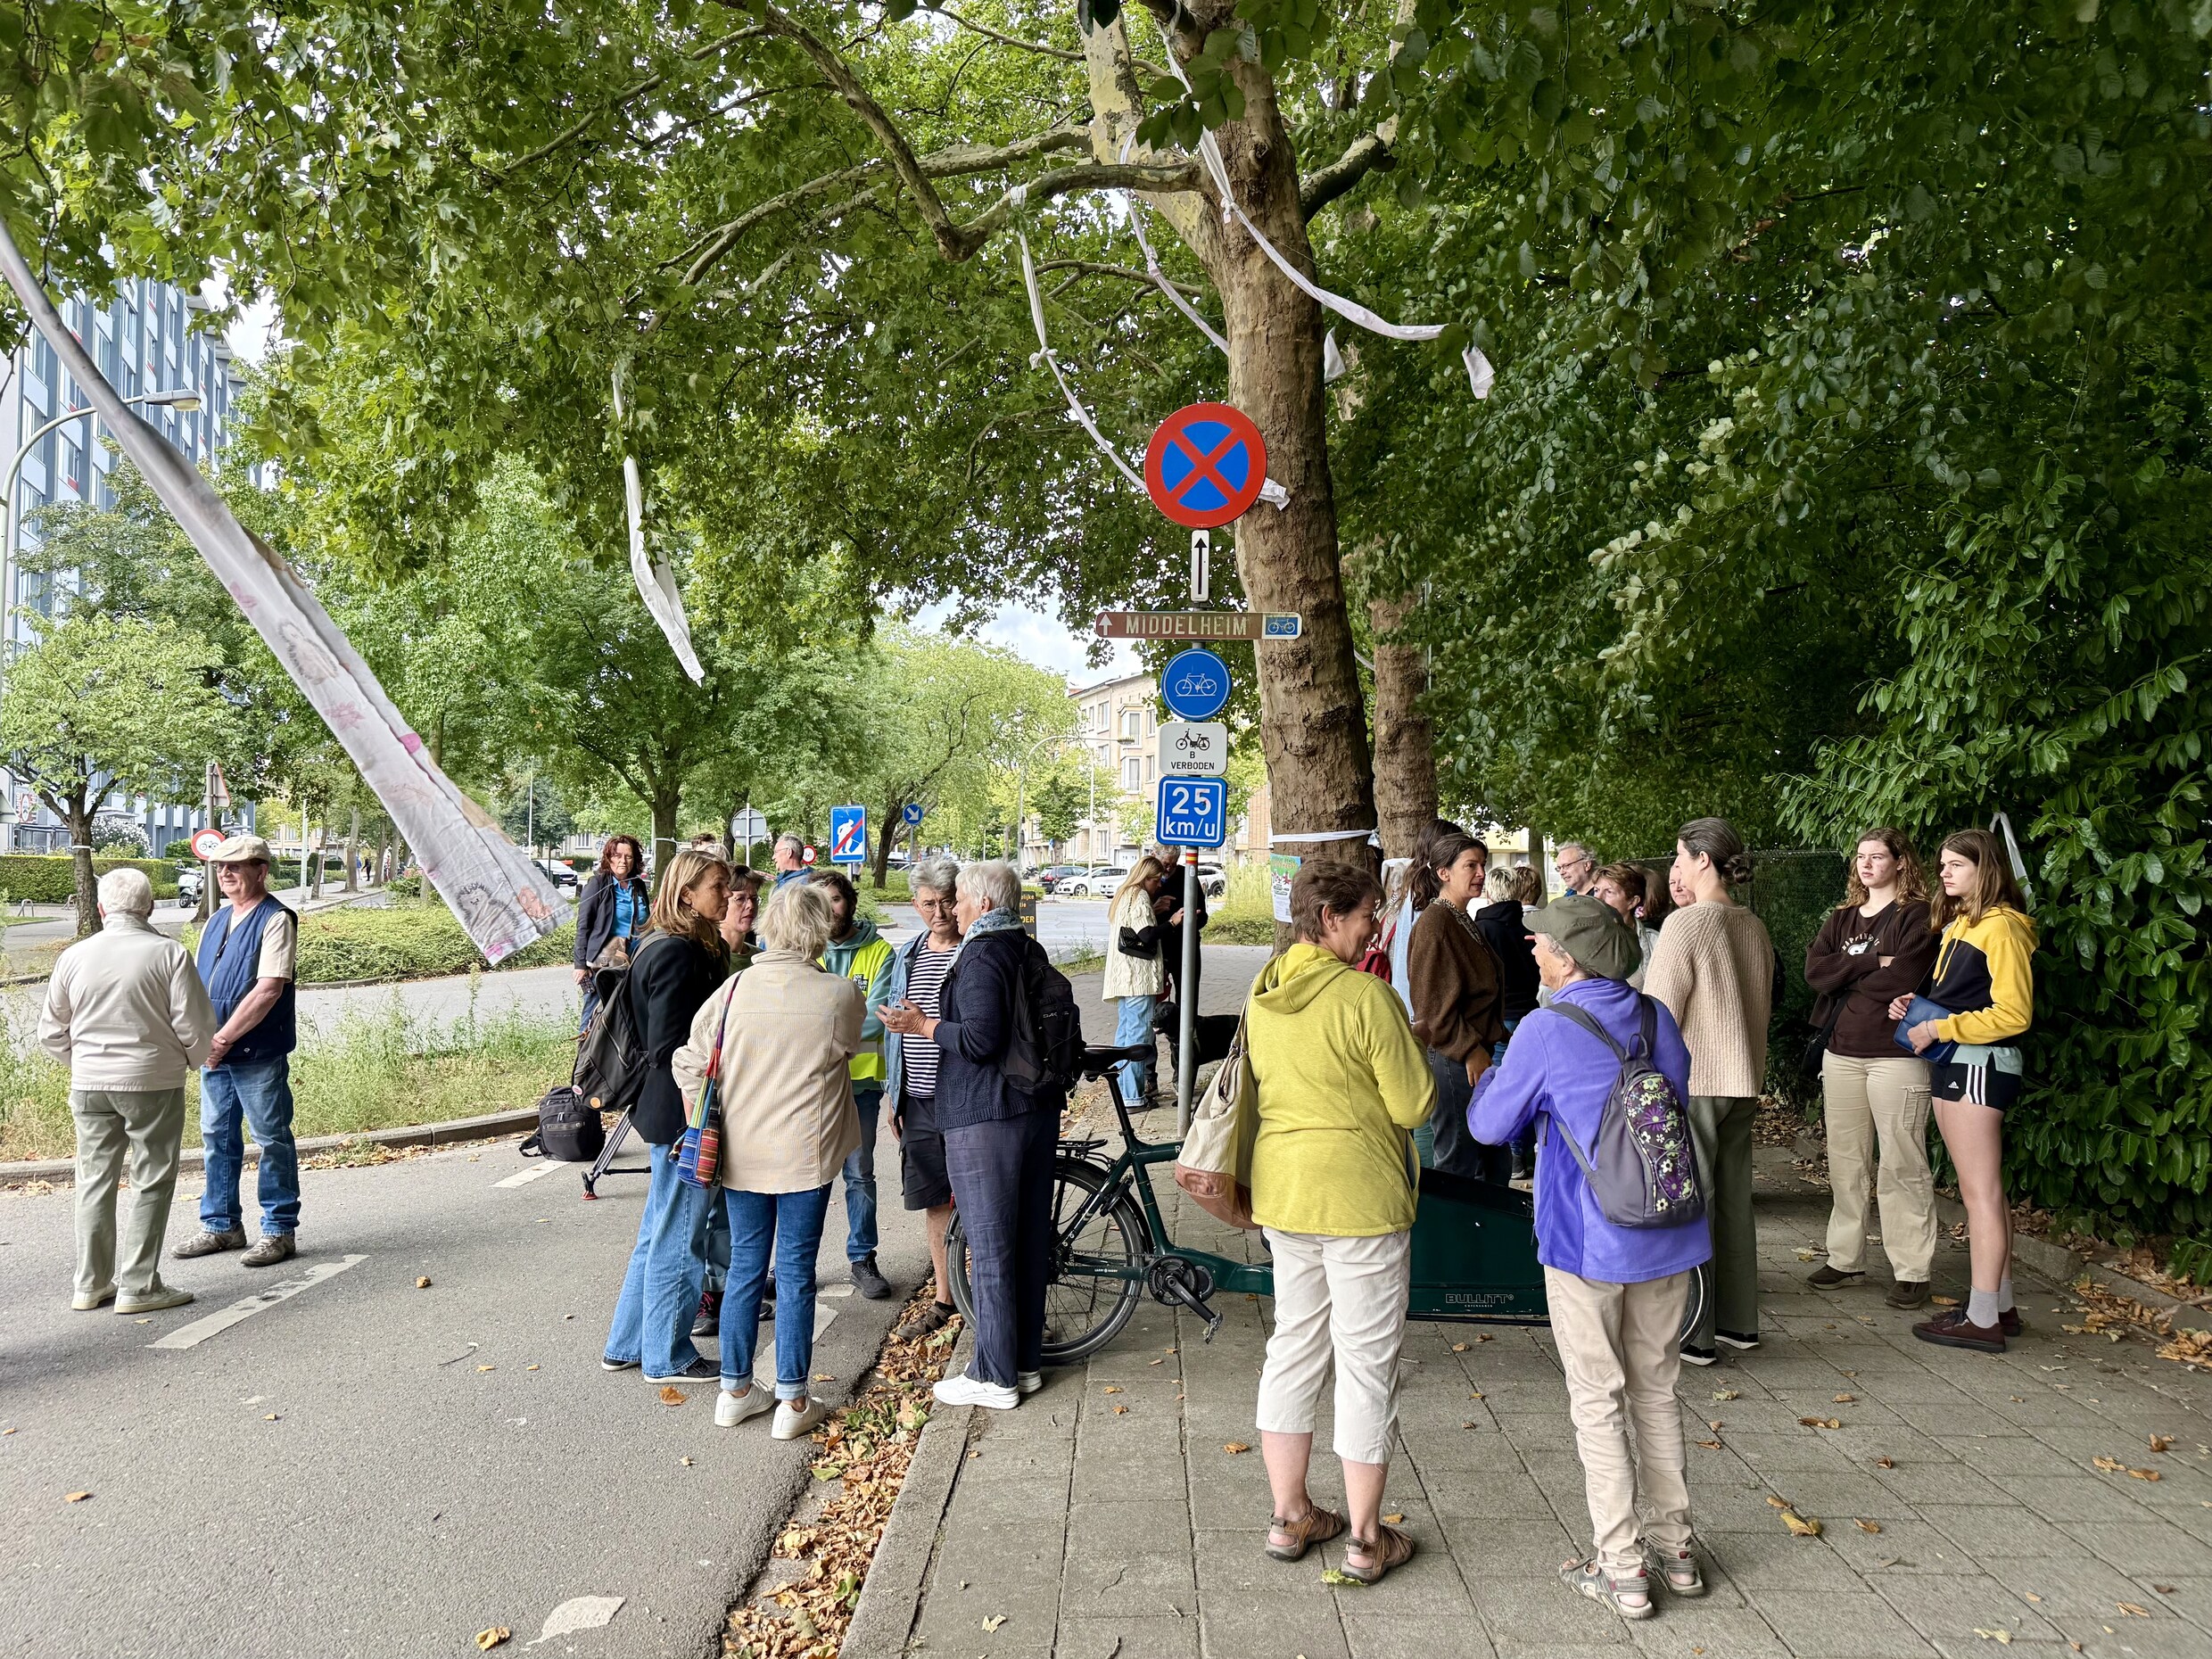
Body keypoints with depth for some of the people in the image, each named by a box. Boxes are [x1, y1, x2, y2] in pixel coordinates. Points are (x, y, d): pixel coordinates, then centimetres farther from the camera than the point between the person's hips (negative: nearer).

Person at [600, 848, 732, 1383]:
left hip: (671, 1116, 10)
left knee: (660, 1234, 20)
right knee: (678, 1241, 4)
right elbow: (671, 1050, -23)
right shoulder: (678, 954, -20)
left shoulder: (678, 947, 11)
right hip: (682, 1116, -10)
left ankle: (627, 1345, 32)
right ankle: (667, 1358, 18)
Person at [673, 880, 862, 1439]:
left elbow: (690, 1065, -2)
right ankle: (793, 1401, 15)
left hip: (740, 1155, 3)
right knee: (795, 1273, 6)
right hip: (805, 1155, -3)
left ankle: (735, 1391, 26)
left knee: (744, 1268, 15)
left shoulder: (736, 987, -4)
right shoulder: (841, 994, -11)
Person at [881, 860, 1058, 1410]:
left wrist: (924, 1026, -12)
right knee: (1030, 1241, 14)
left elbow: (982, 1039, -23)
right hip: (1039, 1111, 9)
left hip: (984, 1121, -9)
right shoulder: (1031, 954, 12)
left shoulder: (981, 958, -15)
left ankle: (995, 1376, 6)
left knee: (989, 1249, -1)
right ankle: (1027, 1361, 24)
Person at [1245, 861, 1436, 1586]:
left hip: (1282, 1192, 7)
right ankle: (1366, 1538, 16)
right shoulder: (1367, 996, -19)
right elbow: (1415, 1105, -14)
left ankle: (1290, 1515, 27)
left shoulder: (1262, 992, 4)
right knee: (1368, 1361, 5)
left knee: (1294, 1345, 17)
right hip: (1361, 1198, -7)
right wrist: (1408, 1047, 3)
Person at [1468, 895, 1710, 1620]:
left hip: (1588, 1237, -5)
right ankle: (1674, 1546, 27)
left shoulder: (1546, 1030, -15)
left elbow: (1490, 1124, -6)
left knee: (1598, 1402, 7)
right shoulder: (1655, 1016, 1)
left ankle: (1621, 1567, 12)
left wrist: (1493, 1074, 13)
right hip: (1669, 1233, 6)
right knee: (1656, 1389, 19)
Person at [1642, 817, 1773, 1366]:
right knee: (1734, 1201, 15)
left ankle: (1693, 1334, 4)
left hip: (1691, 1081, -8)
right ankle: (1738, 1321, 25)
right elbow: (1761, 1008, 16)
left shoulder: (1685, 923, -15)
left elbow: (1660, 1013, -15)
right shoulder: (1755, 928, 8)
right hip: (1742, 1082, 8)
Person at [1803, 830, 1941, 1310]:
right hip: (1841, 1054, 6)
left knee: (1903, 1166, -4)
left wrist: (1845, 974, -3)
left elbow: (1902, 979, -16)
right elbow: (1814, 970, 0)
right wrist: (1872, 964, -11)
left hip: (1896, 1056, -6)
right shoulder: (1842, 919, 15)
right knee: (1845, 1163, 11)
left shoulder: (1918, 916, -3)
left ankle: (1911, 1271, 3)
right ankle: (1844, 1257, 20)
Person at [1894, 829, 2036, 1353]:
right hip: (1954, 1064, 10)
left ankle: (1982, 1320, -1)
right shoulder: (1958, 923, 18)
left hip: (1979, 1065, -10)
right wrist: (1915, 1007, 7)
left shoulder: (2001, 926, -12)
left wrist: (1940, 1028, -16)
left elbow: (2012, 1014, -18)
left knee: (1981, 1192, -6)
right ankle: (2000, 1305, 21)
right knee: (1984, 1191, 13)